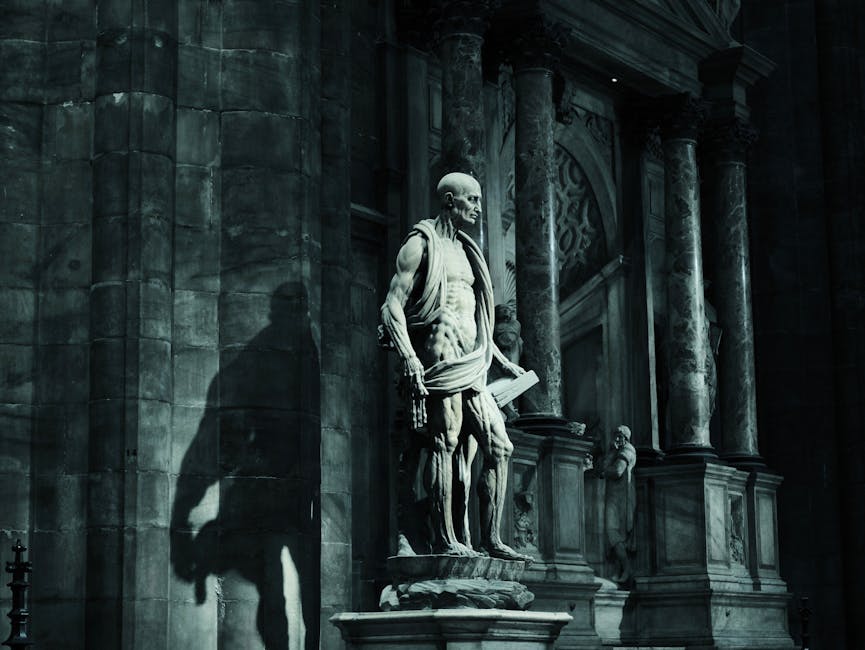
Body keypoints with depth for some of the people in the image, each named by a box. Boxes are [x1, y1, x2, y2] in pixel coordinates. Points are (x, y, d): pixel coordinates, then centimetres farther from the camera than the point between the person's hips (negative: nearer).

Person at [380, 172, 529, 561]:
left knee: (498, 446, 2)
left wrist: (502, 361, 29)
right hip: (441, 357, -9)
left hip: (471, 365, 9)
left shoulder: (464, 250, 26)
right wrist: (409, 359, -21)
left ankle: (491, 540, 5)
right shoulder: (422, 244, 1)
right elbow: (393, 306, -9)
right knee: (445, 443, -13)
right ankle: (445, 540, -12)